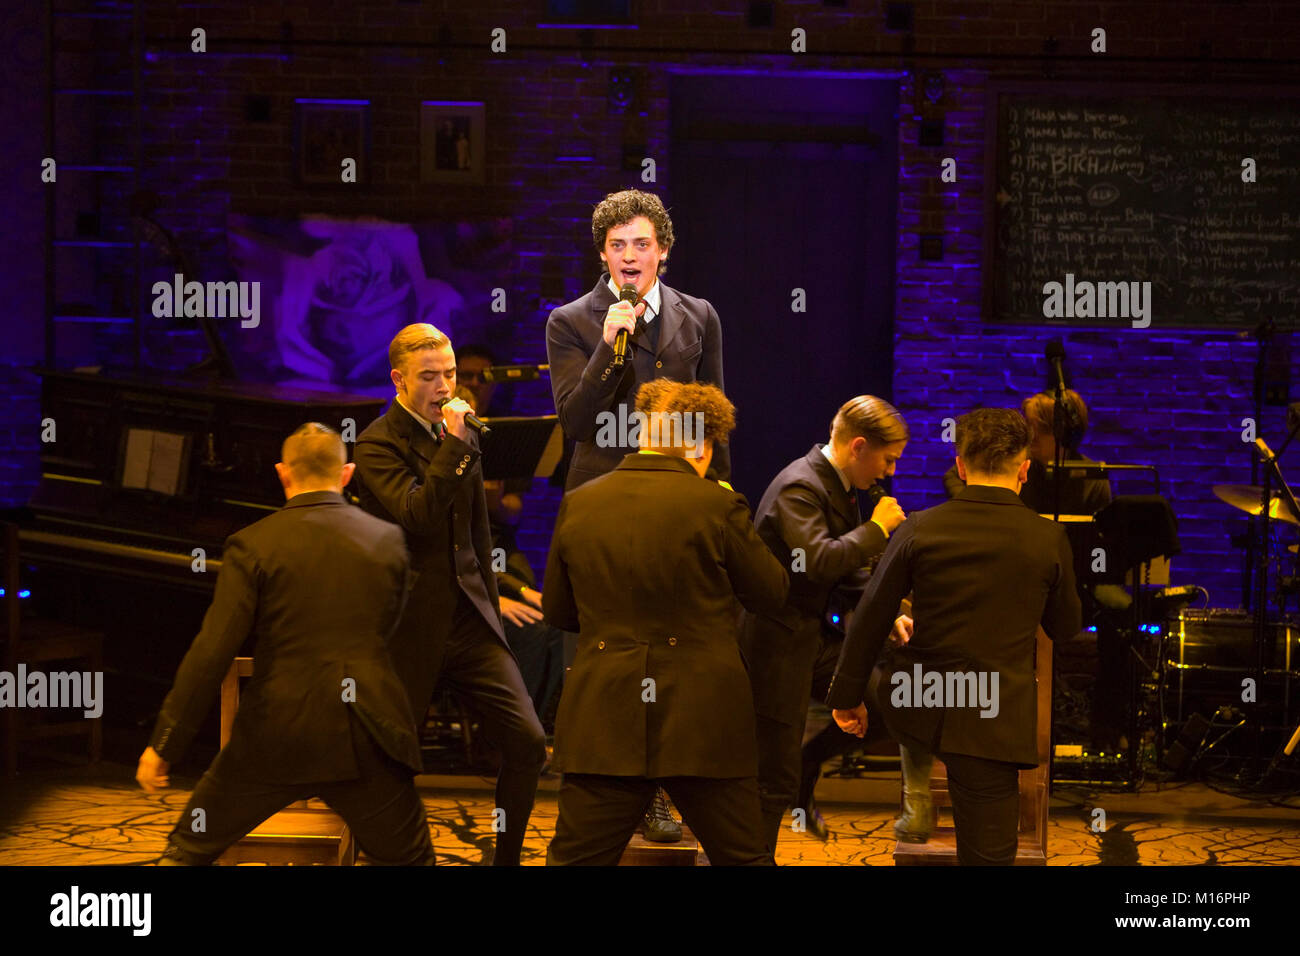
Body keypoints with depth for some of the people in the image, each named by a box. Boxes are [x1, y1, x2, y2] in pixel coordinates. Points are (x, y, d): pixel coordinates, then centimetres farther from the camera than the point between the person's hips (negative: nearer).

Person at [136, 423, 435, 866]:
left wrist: (164, 746, -6)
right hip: (363, 743, 1)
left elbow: (211, 652, -11)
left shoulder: (251, 545, -5)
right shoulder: (388, 540, 4)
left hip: (274, 737, -1)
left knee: (189, 849, 17)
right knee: (409, 859, 16)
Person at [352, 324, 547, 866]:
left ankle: (506, 859, 9)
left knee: (527, 741, -5)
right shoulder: (378, 443, -10)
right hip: (412, 630, -5)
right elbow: (417, 516, -26)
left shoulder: (462, 433, 11)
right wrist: (453, 444, -24)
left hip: (469, 619, 6)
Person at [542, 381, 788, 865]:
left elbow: (558, 611, 11)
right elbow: (772, 593, 2)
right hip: (701, 717, -2)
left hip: (604, 720, 2)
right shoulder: (717, 505, -9)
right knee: (744, 858, 11)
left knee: (576, 858, 6)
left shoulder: (578, 504, 2)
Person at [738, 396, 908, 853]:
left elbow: (847, 574, 17)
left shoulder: (839, 488, 10)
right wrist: (876, 528, -22)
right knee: (774, 781, -3)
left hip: (812, 637, 9)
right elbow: (818, 562, -34)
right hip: (778, 644, -9)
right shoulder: (799, 488, -21)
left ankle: (804, 779, 21)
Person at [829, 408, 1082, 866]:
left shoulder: (919, 530, -5)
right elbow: (1066, 628, 9)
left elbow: (870, 620, 1)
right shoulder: (1048, 539, -6)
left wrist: (846, 695, 13)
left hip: (915, 706, 2)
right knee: (986, 856, 4)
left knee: (880, 669, 36)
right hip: (993, 721, -2)